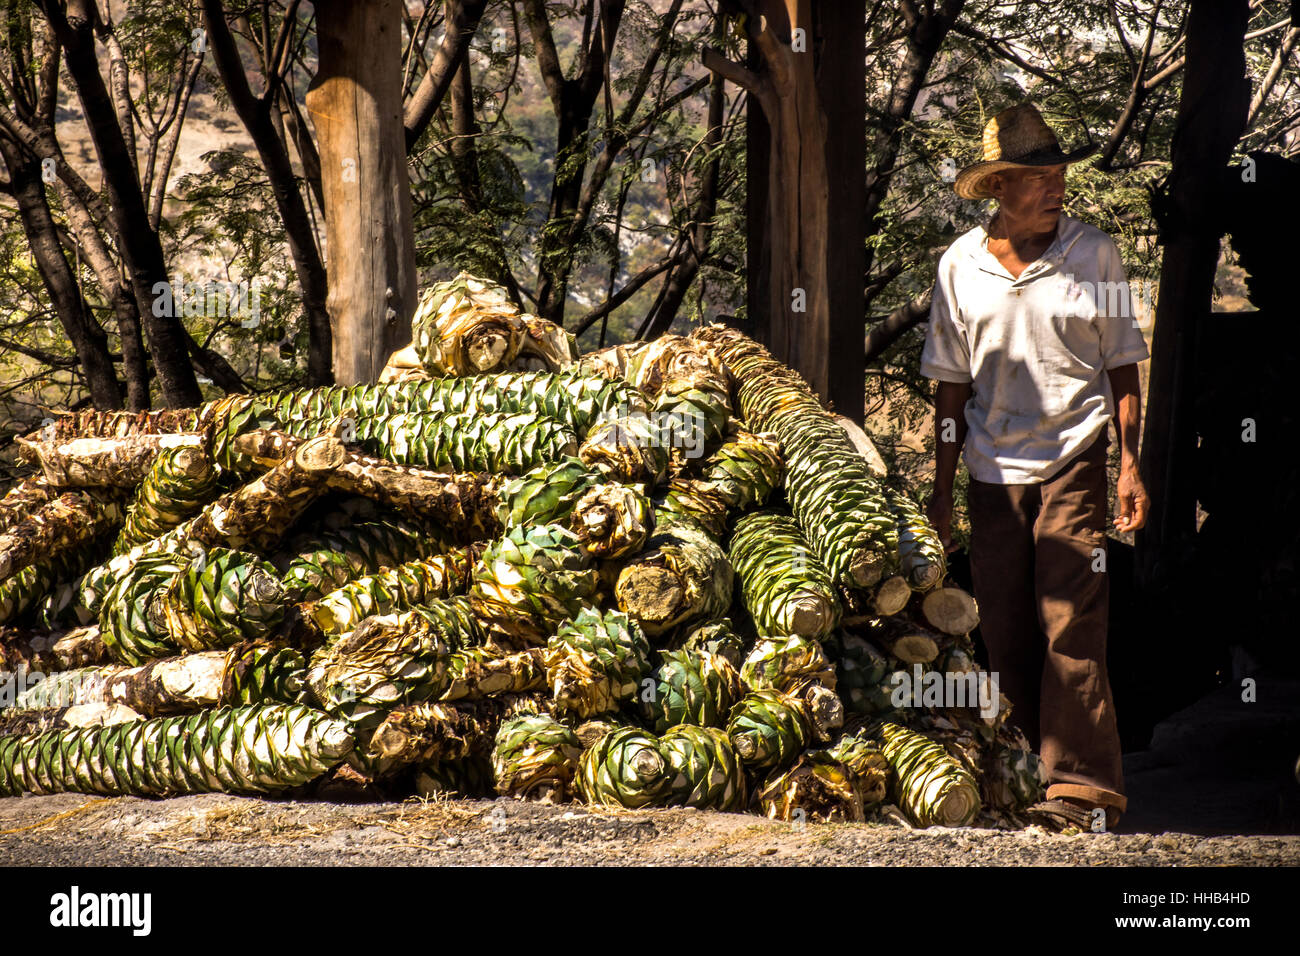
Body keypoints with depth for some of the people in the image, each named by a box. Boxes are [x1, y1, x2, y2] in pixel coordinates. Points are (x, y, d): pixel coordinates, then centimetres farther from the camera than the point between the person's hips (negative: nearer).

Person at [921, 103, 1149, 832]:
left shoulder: (1094, 253, -2)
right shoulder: (960, 265, 3)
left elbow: (1122, 365, 3)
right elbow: (952, 383, 9)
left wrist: (1131, 463, -5)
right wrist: (943, 485, 8)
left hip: (1073, 461, -3)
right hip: (994, 470, 3)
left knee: (1072, 626, -10)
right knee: (1005, 630, 7)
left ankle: (1084, 788, -9)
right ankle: (1036, 766, 19)